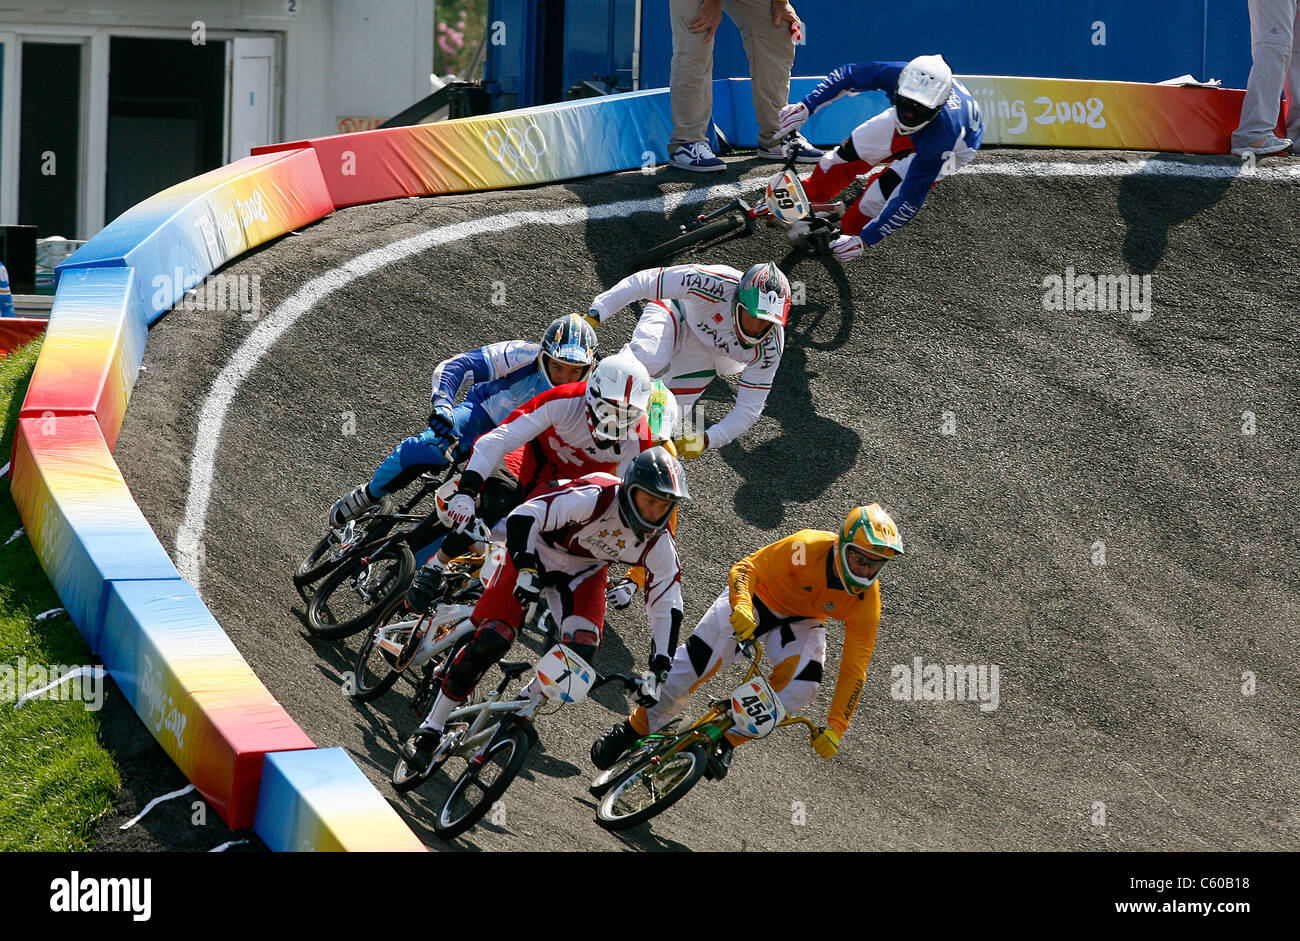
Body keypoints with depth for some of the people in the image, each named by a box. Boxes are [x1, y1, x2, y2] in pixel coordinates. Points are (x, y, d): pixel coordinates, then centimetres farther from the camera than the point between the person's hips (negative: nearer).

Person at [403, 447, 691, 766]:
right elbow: (523, 516, -33)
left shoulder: (659, 544, -20)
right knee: (491, 640, -16)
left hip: (584, 572, 4)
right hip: (536, 553, -4)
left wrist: (658, 669, -14)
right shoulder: (595, 497, -34)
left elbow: (667, 607, -9)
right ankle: (429, 730, -5)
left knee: (582, 649, -22)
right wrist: (525, 569, -44)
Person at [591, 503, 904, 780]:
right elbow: (747, 567, -30)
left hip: (800, 622, 3)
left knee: (802, 685, -27)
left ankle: (728, 739, -11)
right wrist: (740, 606, -52)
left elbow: (855, 666, -21)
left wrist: (835, 727, -25)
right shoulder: (807, 548, -33)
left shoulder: (867, 599, -24)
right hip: (757, 599, -2)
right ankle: (635, 728, 6)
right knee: (696, 662, -15)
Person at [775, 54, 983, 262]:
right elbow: (847, 75, -17)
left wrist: (863, 240, -37)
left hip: (955, 149, -5)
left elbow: (911, 200, -38)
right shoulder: (897, 74, -37)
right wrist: (805, 107, -25)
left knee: (881, 194, -19)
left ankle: (846, 232, 9)